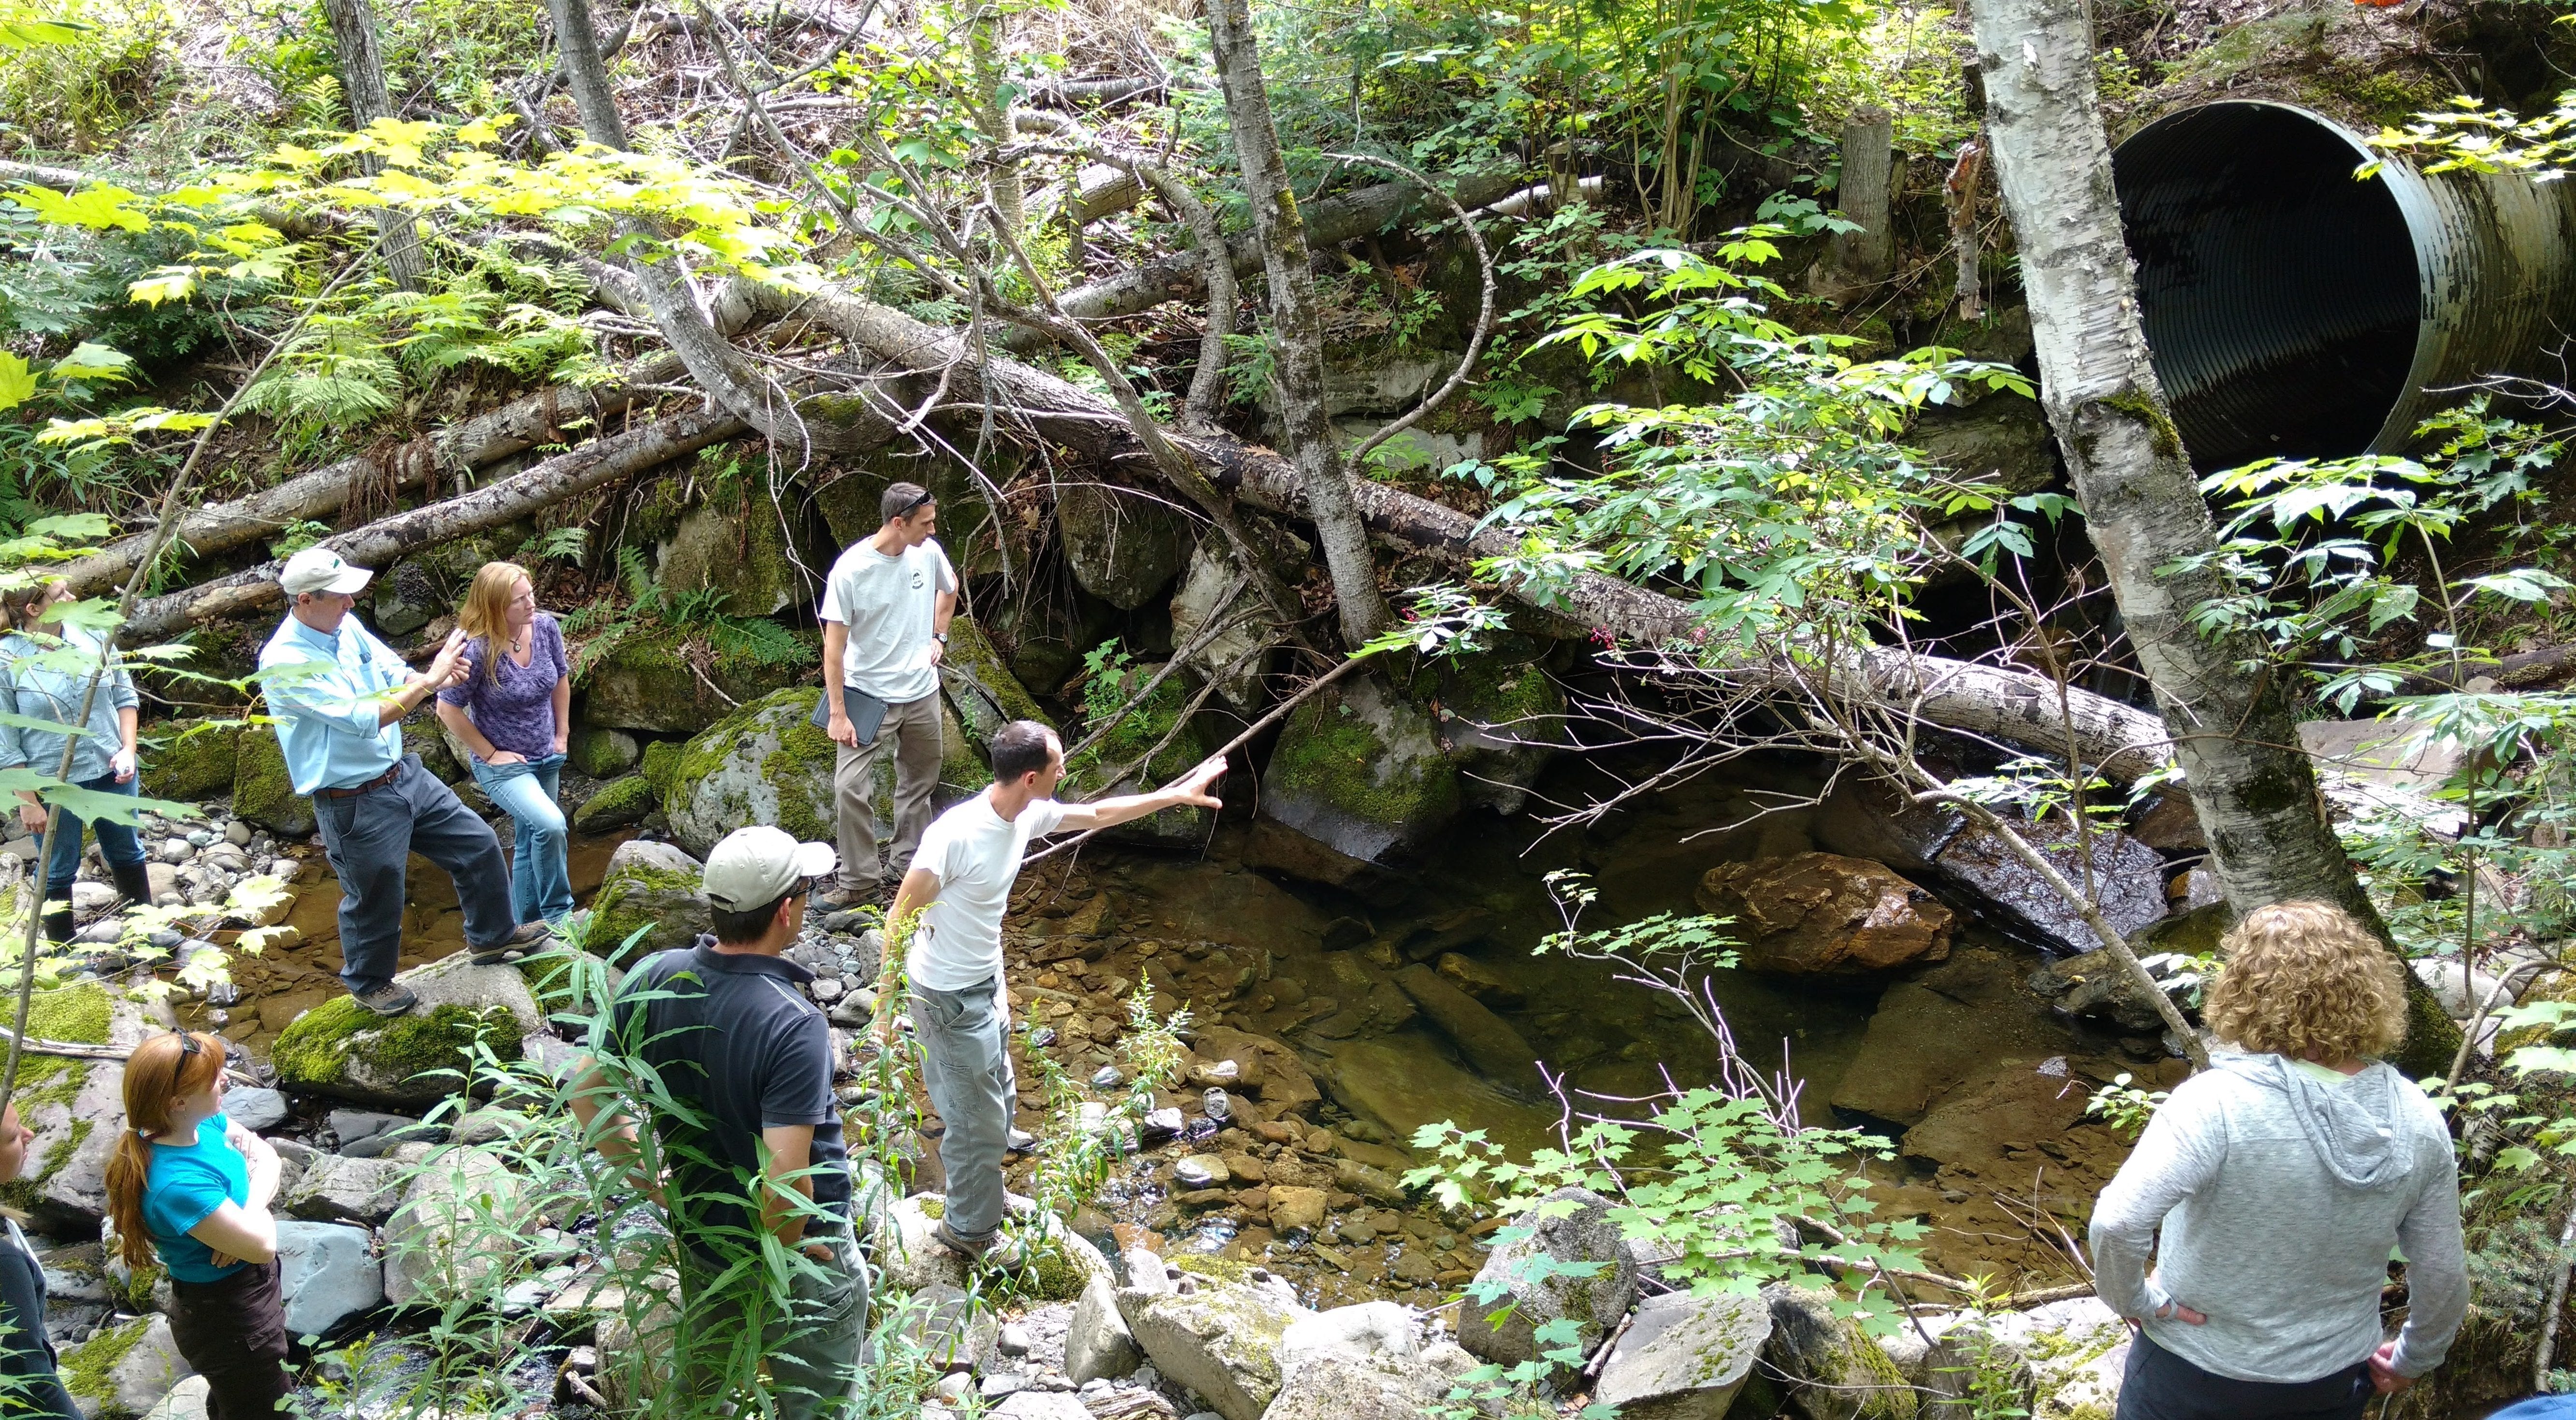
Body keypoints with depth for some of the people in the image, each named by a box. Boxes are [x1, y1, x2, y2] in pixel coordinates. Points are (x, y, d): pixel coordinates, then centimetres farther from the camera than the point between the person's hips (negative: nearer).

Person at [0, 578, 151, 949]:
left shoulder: (93, 638, -7)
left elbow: (125, 695, 6)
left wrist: (128, 750, -6)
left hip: (111, 772, 4)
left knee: (126, 853, 22)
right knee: (58, 872, 12)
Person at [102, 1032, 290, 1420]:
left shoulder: (203, 1124, -13)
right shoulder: (179, 1184, -37)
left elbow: (266, 1154, 2)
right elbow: (262, 1245, -33)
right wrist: (258, 1186, -15)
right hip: (231, 1320, -9)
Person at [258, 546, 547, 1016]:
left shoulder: (345, 627, -3)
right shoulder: (285, 662, -26)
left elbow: (397, 676, 6)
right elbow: (363, 720, -30)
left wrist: (437, 676, -17)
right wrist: (429, 681, -28)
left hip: (404, 775, 7)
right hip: (356, 804, -7)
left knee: (477, 844, 15)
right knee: (375, 902, 13)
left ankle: (492, 936, 38)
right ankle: (369, 984, 40)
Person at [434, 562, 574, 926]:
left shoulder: (545, 627, -9)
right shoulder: (476, 650, -25)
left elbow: (561, 679, 10)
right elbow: (448, 709, -15)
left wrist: (562, 734, 10)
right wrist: (490, 754, -12)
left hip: (546, 759, 6)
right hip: (503, 766, -6)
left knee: (531, 843, 16)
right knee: (551, 826, -25)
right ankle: (557, 915, -6)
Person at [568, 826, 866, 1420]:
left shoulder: (654, 981, -14)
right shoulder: (794, 1025, -33)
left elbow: (586, 1090, -3)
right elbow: (784, 1180, -34)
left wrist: (648, 1181, 6)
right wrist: (783, 1254, -15)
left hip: (698, 1237, 6)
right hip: (796, 1248, -6)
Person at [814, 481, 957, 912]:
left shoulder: (928, 553, -7)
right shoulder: (851, 569, -21)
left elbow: (949, 588, 19)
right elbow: (834, 645, -17)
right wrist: (838, 713, -18)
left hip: (921, 694, 5)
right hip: (868, 696, -5)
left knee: (919, 783, 17)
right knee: (851, 788, -11)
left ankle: (906, 864, 33)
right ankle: (860, 882, 0)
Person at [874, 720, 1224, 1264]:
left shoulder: (1028, 816, -7)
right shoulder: (955, 834, -31)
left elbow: (1097, 814, 12)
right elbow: (900, 920, -25)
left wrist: (1177, 795, 14)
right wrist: (885, 1007, -22)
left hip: (987, 984, 8)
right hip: (950, 997, -8)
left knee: (999, 1101, 25)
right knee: (978, 1119, 8)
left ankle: (972, 1192, 49)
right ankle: (971, 1229, 30)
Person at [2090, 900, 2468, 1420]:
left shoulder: (2218, 1103, -28)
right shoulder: (2417, 1122, -12)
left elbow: (2116, 1222, -36)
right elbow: (2443, 1278, -2)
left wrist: (2132, 1298, -16)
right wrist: (2413, 1359, 16)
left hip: (2193, 1376, -4)